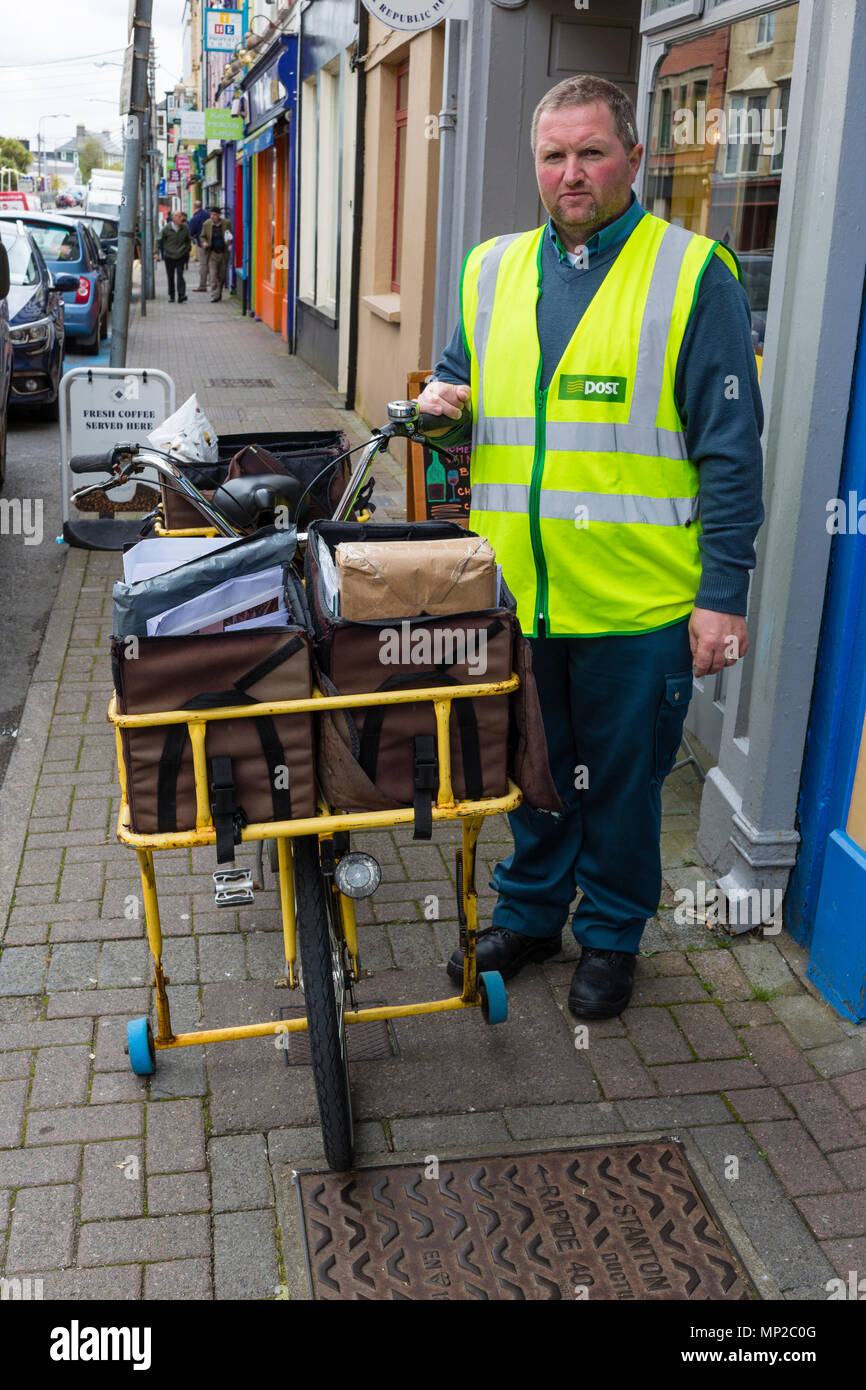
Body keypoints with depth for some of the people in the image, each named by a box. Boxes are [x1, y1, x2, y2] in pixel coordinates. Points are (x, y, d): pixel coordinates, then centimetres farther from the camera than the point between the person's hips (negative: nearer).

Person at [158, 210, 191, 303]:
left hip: (181, 256, 0)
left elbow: (188, 241, 17)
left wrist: (186, 251, 11)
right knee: (170, 277, 7)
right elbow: (160, 241, 3)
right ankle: (171, 296, 20)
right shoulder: (166, 228, -4)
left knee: (180, 276, -10)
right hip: (169, 256, 0)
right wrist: (162, 253, -2)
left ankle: (181, 296, -14)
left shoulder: (185, 229, 2)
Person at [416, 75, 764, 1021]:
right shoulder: (492, 271, 9)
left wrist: (723, 594, -12)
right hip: (514, 588, 4)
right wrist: (444, 408, -3)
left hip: (638, 597, -4)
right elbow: (461, 385, 22)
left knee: (622, 777, 11)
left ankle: (610, 934, 32)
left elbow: (730, 448, -8)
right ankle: (529, 912, 38)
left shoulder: (693, 275, -6)